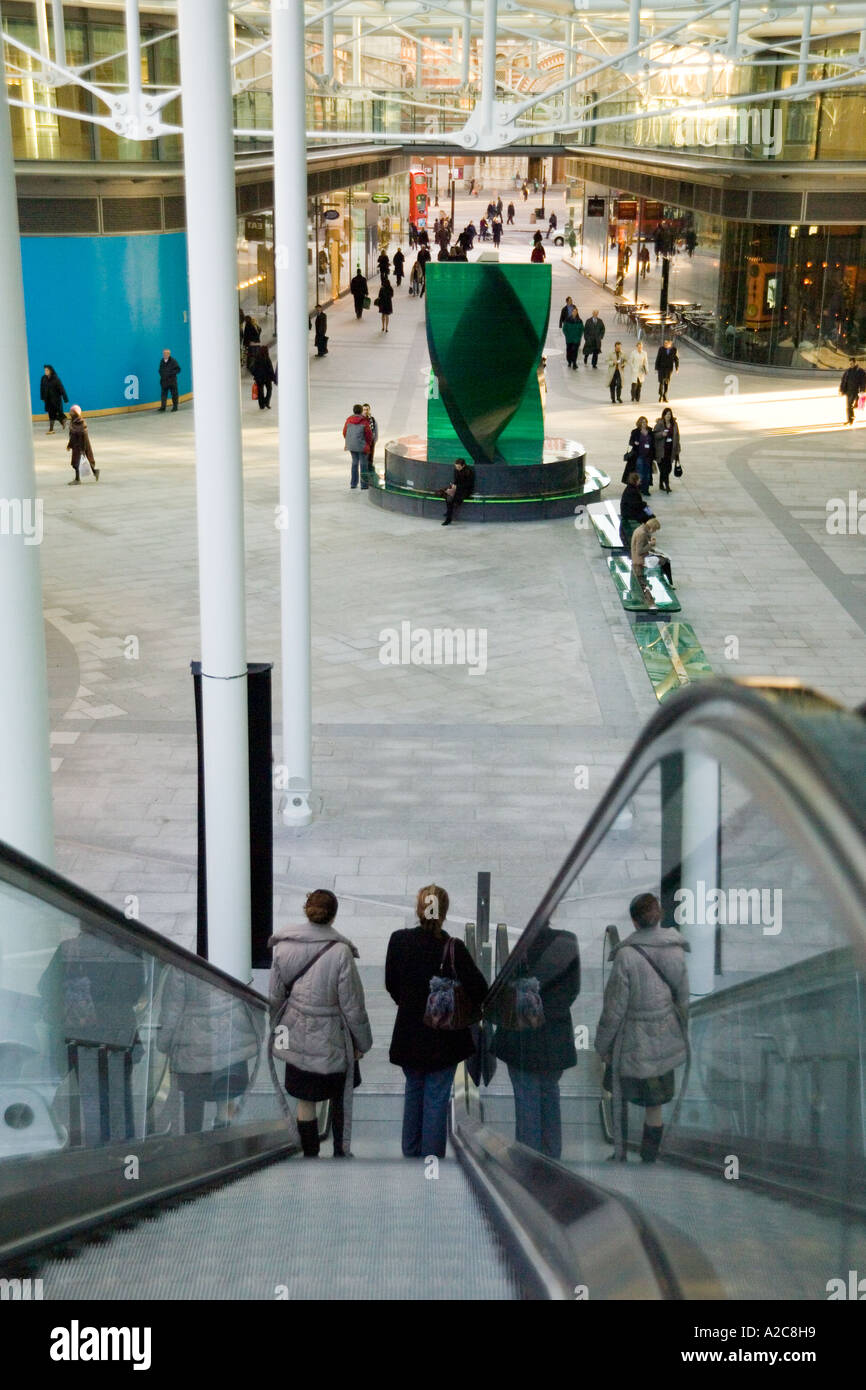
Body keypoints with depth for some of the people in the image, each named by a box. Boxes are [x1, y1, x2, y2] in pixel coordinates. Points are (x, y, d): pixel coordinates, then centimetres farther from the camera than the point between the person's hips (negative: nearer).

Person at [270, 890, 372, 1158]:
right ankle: (341, 1151, 27)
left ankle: (310, 1155, 23)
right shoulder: (340, 951, -19)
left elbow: (275, 995, 1)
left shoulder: (284, 947, -8)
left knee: (305, 1102, 14)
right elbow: (352, 1004, -12)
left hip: (297, 1037, 2)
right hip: (330, 1039, -2)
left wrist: (276, 1029, 17)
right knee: (341, 1096, 20)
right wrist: (362, 1042, 1)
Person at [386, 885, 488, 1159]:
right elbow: (479, 989, -17)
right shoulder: (453, 947, -19)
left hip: (408, 1031, 3)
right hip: (443, 1034, -3)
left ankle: (411, 1151, 30)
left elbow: (391, 984, 2)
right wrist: (473, 1008, 4)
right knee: (437, 1096, 6)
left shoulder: (398, 940, -10)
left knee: (413, 1090, 21)